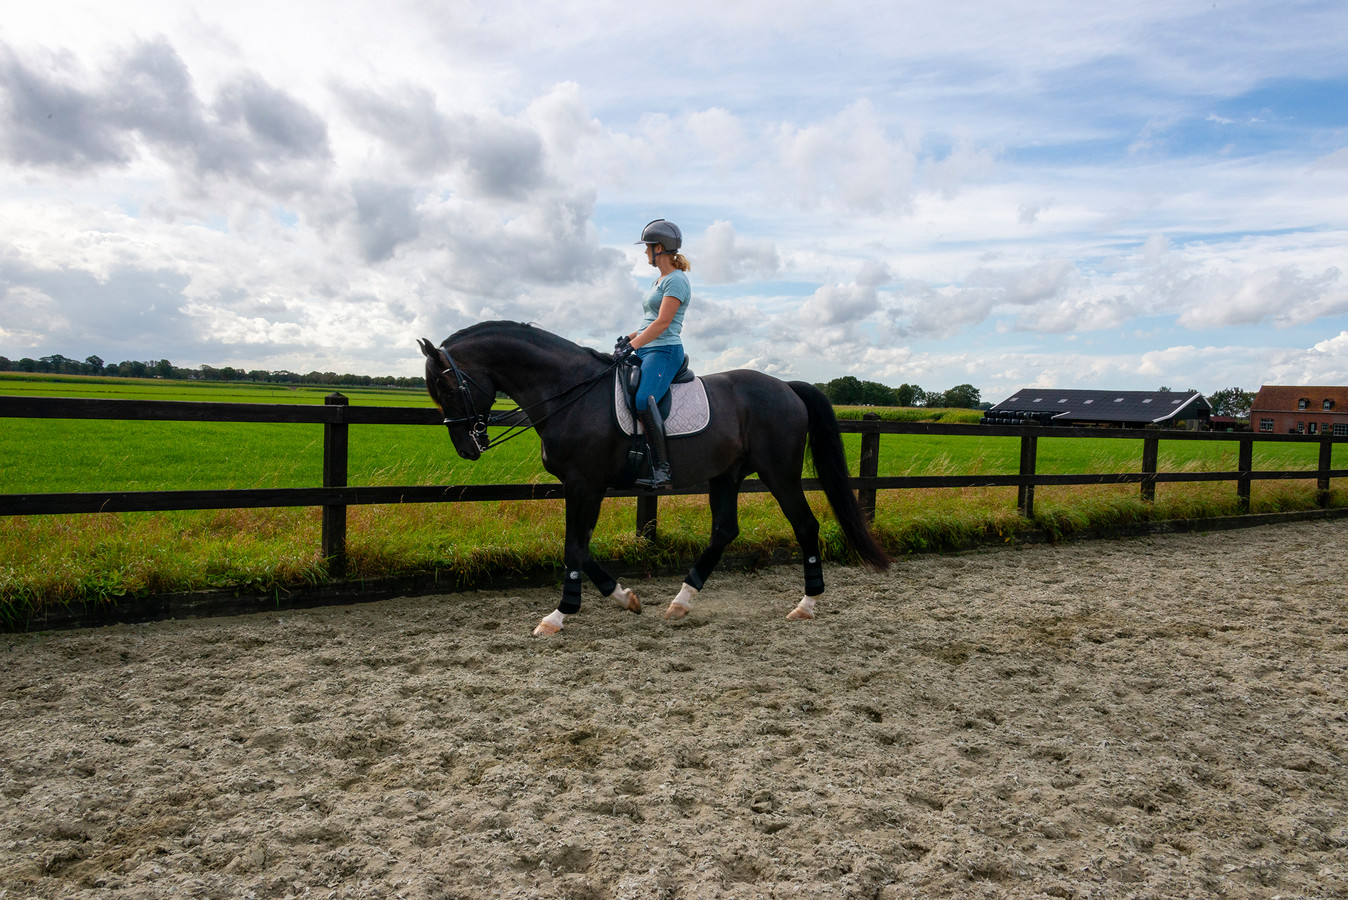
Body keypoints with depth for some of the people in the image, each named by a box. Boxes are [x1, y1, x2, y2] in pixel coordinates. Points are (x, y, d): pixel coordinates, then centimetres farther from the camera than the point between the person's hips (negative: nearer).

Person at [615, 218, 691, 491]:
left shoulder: (676, 280, -8)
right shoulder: (660, 281, 22)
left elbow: (663, 323, -17)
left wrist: (633, 345, -21)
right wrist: (630, 337, 12)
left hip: (664, 351, -11)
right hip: (646, 350, 11)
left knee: (643, 400, -31)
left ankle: (662, 470, -31)